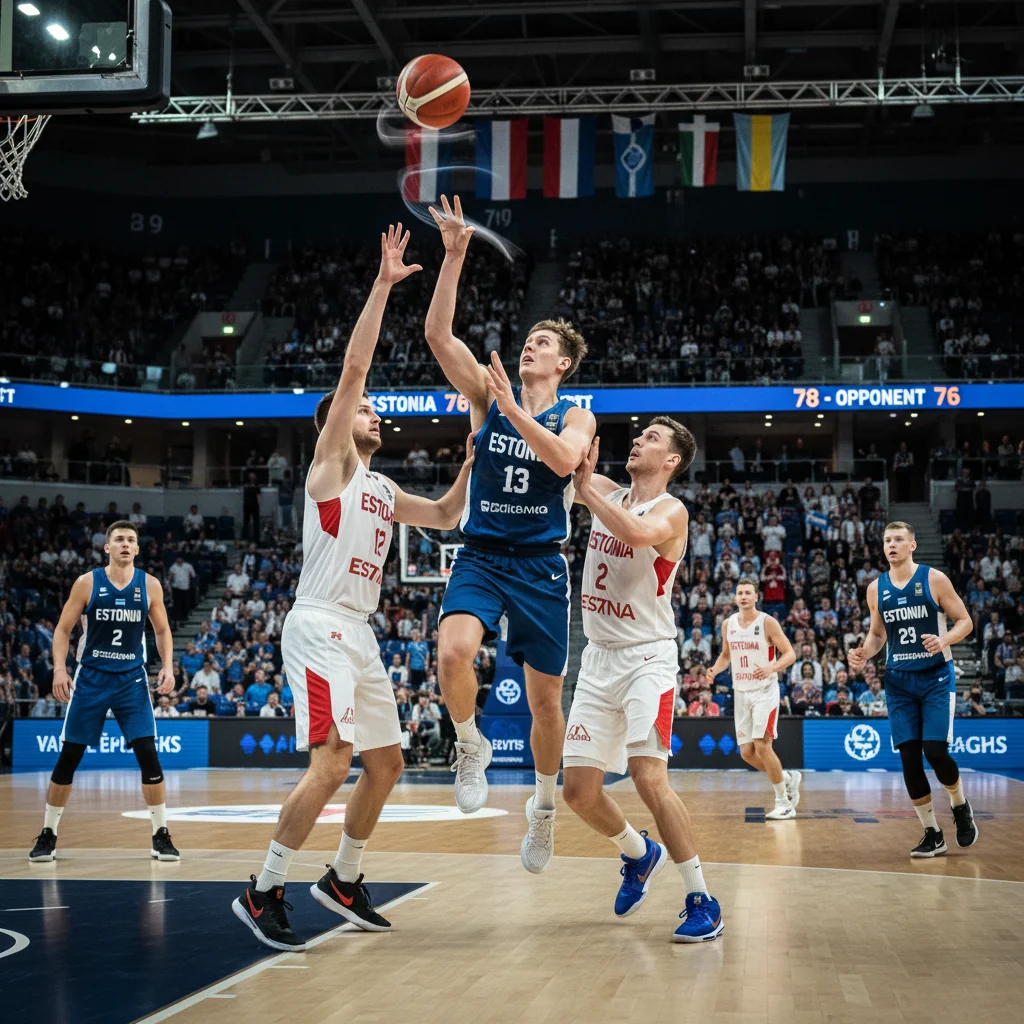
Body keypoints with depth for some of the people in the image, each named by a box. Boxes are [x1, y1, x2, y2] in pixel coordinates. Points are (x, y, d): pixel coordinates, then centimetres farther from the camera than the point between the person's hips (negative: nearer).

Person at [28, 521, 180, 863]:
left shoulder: (150, 585, 0)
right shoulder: (87, 583, -5)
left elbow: (162, 631, 10)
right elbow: (63, 629, 0)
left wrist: (168, 666, -5)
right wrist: (60, 668, -14)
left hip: (132, 679, 1)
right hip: (90, 678, -1)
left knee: (148, 754, -8)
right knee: (68, 757, 1)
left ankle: (160, 837, 2)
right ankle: (47, 835, 14)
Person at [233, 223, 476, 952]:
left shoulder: (383, 490, 20)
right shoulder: (331, 464, -1)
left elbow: (446, 517, 33)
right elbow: (354, 366, -11)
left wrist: (471, 464, 18)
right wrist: (383, 285, -12)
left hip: (360, 635, 9)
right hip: (320, 627, -9)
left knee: (387, 763, 12)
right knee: (332, 762, -19)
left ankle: (343, 881, 27)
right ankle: (263, 893, -10)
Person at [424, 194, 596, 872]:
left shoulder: (576, 416, 4)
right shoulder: (490, 397, 5)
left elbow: (563, 460, -19)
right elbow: (439, 334, -9)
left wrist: (513, 410, -26)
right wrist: (455, 255, -18)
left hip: (541, 563, 0)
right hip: (481, 556, 0)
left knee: (546, 697, 6)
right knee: (454, 651, -29)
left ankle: (544, 805, 28)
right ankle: (472, 746, 0)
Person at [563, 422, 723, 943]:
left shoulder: (671, 511, -10)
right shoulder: (605, 492, 10)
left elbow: (638, 533, -33)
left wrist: (585, 488, -26)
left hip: (647, 659, -6)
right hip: (598, 659, 6)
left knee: (649, 778, -20)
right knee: (578, 789, 5)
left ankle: (701, 901, -8)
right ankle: (640, 853, 33)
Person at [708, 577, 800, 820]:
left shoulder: (767, 622, -11)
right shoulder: (728, 624, 5)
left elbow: (790, 654, -11)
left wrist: (771, 668, -29)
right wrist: (716, 669, -2)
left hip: (765, 692, -6)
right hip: (741, 693, 6)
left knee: (762, 746, -16)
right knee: (747, 752, 4)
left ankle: (784, 804, -3)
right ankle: (788, 778, 29)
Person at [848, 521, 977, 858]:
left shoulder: (934, 579, -6)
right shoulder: (876, 588, 6)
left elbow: (965, 621, -3)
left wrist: (944, 640, -22)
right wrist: (864, 654, -1)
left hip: (936, 677, -4)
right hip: (899, 681, 4)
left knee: (935, 750, -14)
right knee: (909, 757, -2)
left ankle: (961, 807, 16)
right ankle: (932, 834, 10)